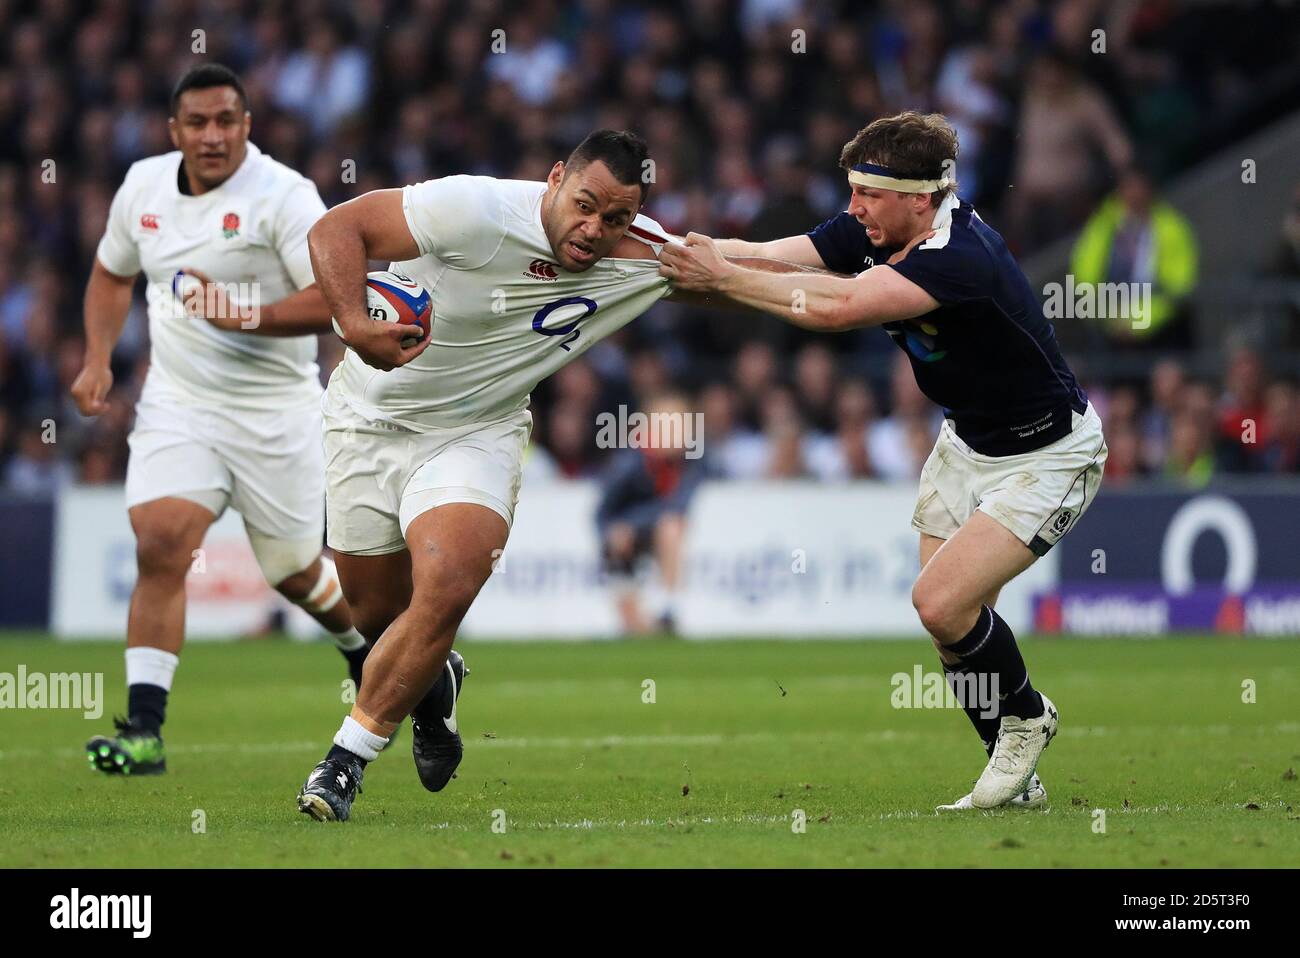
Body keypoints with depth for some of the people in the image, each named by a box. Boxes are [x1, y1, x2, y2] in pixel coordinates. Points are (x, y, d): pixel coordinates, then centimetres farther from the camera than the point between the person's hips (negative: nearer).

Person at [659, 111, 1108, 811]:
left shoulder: (959, 259, -34)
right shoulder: (874, 233, -9)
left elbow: (836, 308, -44)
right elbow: (765, 254, -17)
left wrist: (721, 278, -38)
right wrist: (693, 254, -34)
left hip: (1046, 456, -8)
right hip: (968, 439, 9)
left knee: (941, 601, -18)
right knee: (943, 609, 4)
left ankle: (1025, 718, 10)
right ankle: (1016, 777, 20)